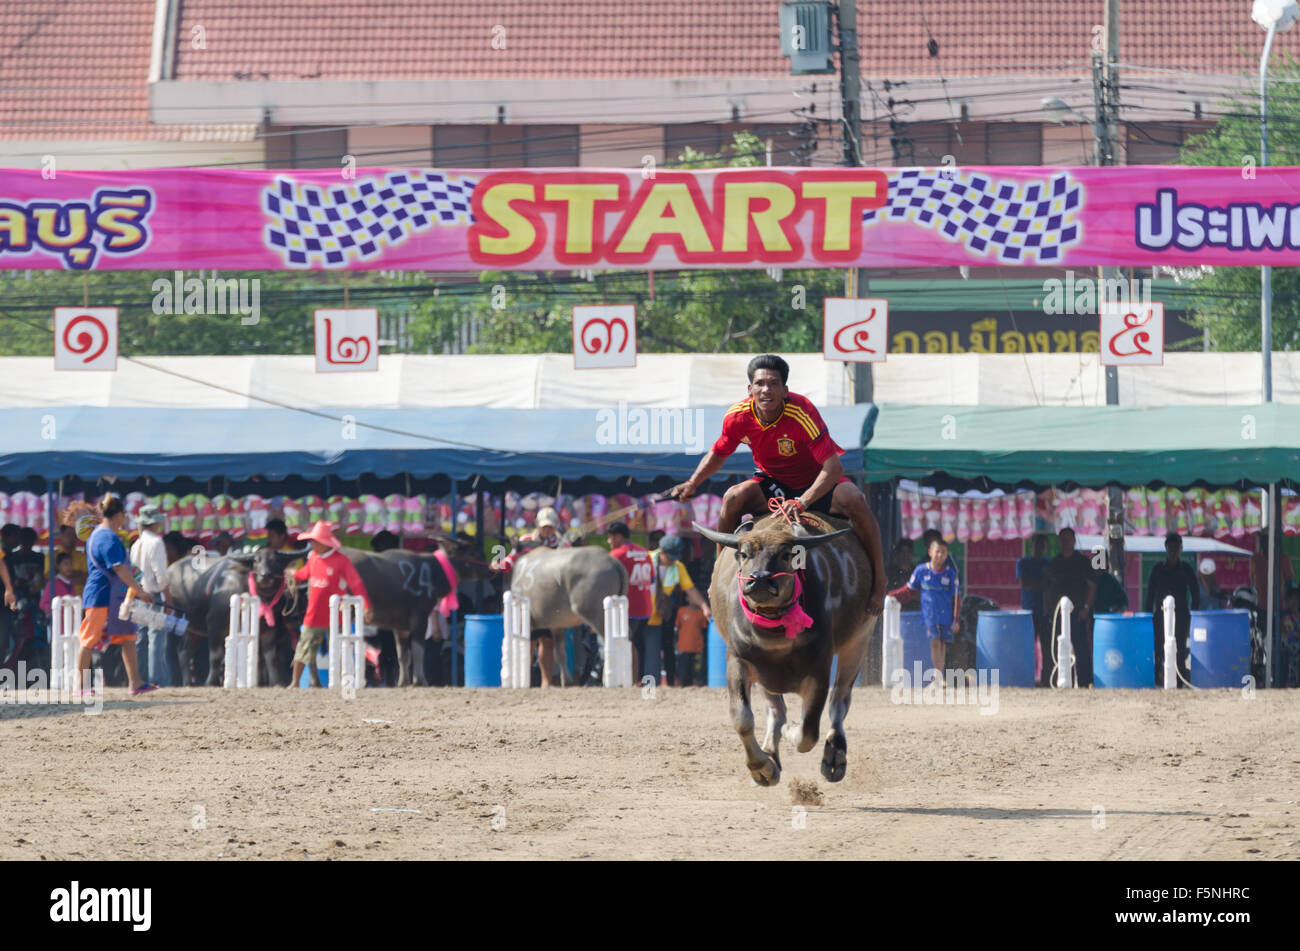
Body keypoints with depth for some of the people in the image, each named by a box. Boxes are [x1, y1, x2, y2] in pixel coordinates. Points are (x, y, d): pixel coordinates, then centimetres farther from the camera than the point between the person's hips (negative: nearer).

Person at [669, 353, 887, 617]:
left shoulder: (802, 412, -30)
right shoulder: (738, 417, -18)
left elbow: (833, 467, -34)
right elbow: (718, 453, 5)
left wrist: (802, 502, -46)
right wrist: (693, 484, -12)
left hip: (815, 483, -3)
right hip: (772, 483, 3)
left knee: (855, 500, -31)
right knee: (734, 498, -27)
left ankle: (878, 578, -17)